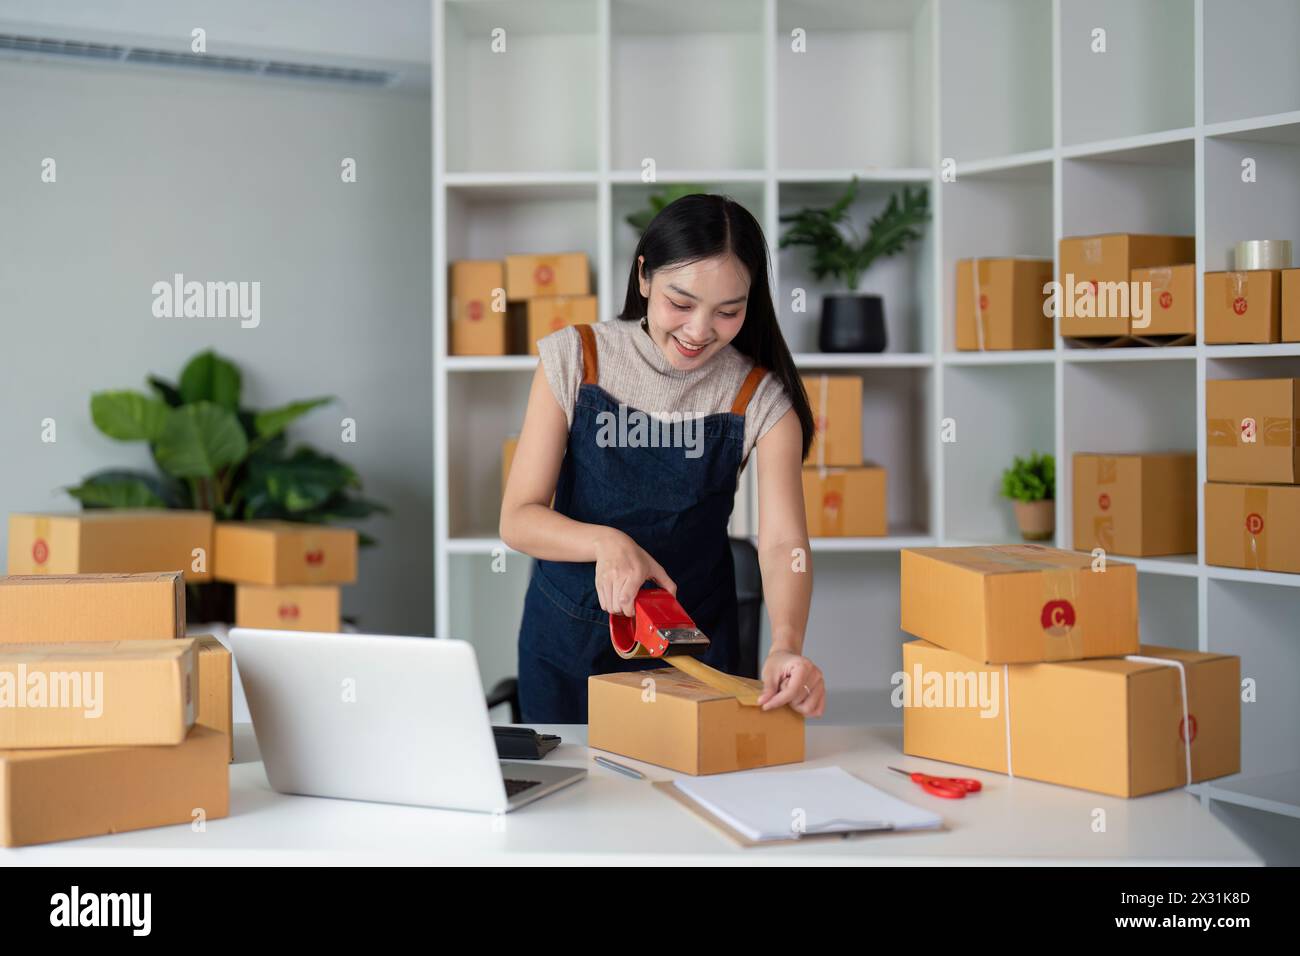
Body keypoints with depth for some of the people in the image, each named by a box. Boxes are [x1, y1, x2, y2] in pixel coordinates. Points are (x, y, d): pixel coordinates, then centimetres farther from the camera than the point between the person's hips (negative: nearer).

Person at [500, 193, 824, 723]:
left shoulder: (759, 398, -10)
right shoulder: (576, 359, -10)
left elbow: (782, 544, -19)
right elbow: (518, 519, -12)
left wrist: (786, 645, -38)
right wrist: (606, 542, -32)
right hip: (568, 634, 0)